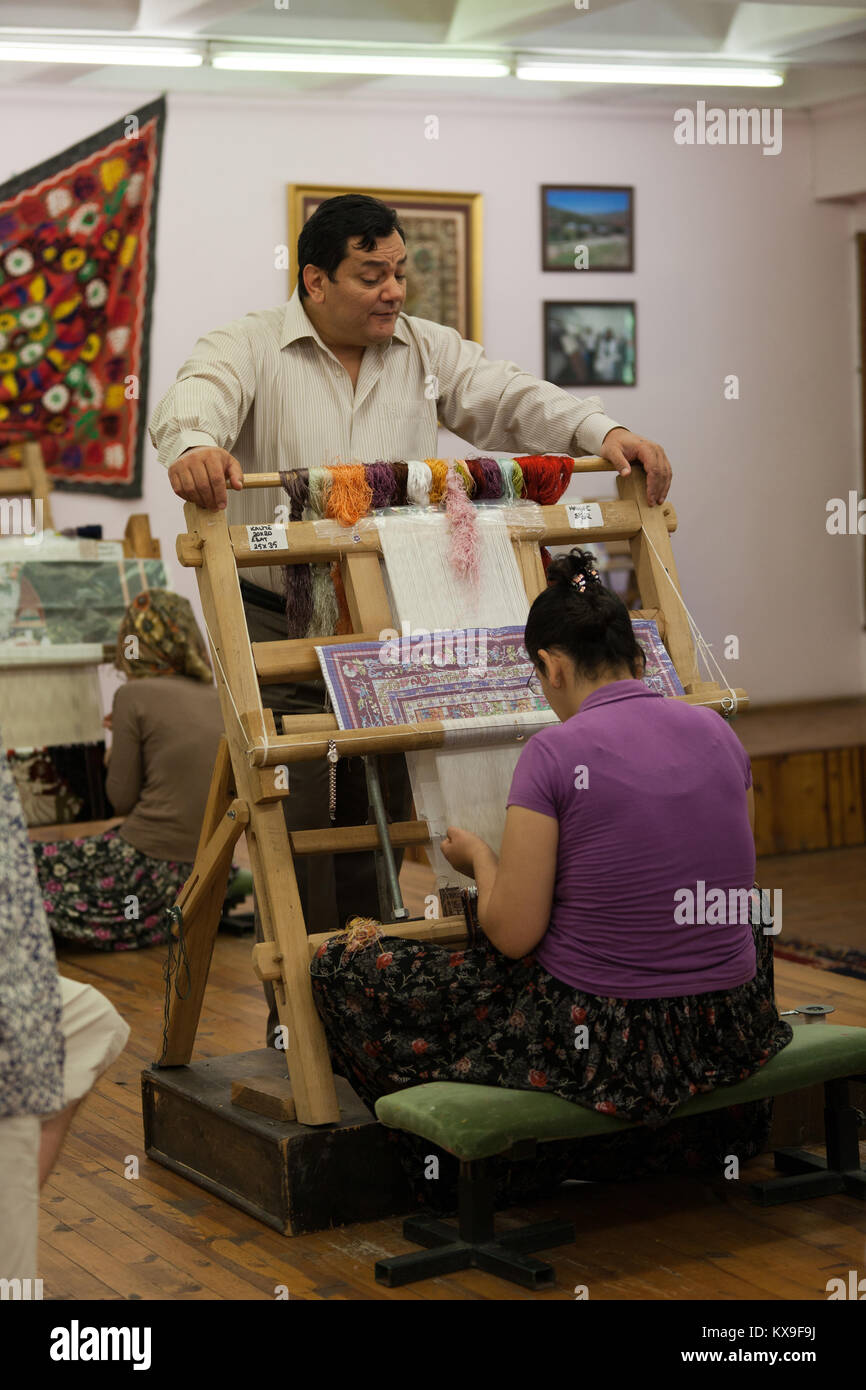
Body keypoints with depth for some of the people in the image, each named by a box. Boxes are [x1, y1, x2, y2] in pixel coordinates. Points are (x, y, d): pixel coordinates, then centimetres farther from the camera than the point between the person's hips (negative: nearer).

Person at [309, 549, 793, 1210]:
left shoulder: (556, 752, -16)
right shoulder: (716, 731, 2)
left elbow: (514, 934, -14)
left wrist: (479, 855, 7)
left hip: (602, 1044, -6)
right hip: (732, 1038, 6)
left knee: (342, 968, 7)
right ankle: (723, 1125, 36)